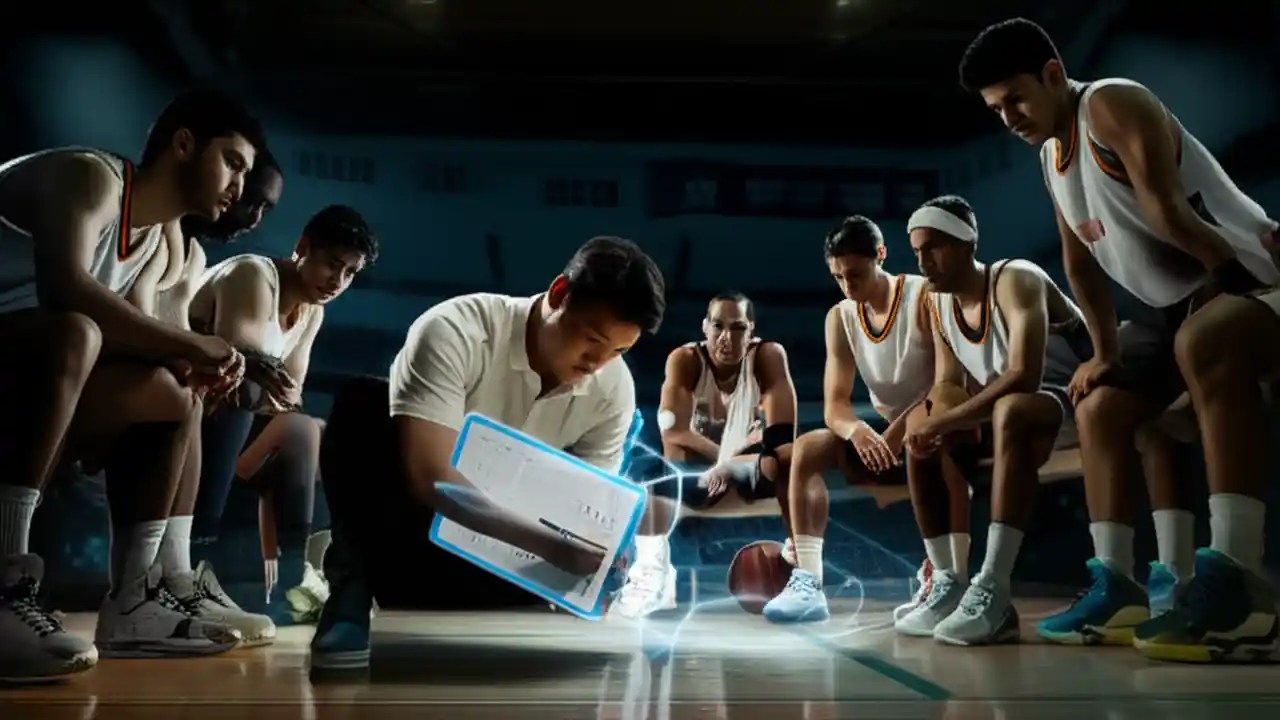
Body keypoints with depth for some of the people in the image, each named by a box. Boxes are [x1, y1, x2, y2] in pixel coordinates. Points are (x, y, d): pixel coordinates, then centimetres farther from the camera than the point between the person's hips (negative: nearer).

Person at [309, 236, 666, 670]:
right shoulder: (456, 332, -31)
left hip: (491, 539, 5)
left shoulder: (614, 390, -14)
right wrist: (551, 547, -49)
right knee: (364, 405, -32)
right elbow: (431, 479, -40)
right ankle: (352, 597, -20)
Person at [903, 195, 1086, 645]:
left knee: (1011, 410, -39)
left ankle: (992, 591, -43)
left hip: (1077, 399, -9)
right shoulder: (940, 307, 2)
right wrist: (933, 426, -21)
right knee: (920, 437, -1)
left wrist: (945, 421, -32)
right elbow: (946, 387, 2)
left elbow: (1023, 377, -34)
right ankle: (947, 582, 0)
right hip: (1019, 411, 9)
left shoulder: (1015, 279, -21)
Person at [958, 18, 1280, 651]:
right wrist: (1106, 351, 12)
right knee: (1099, 409, 7)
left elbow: (1166, 211, -24)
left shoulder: (1114, 106, -16)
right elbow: (1079, 260, 13)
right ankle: (1115, 584, 8)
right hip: (1170, 301, 10)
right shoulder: (1051, 155, 12)